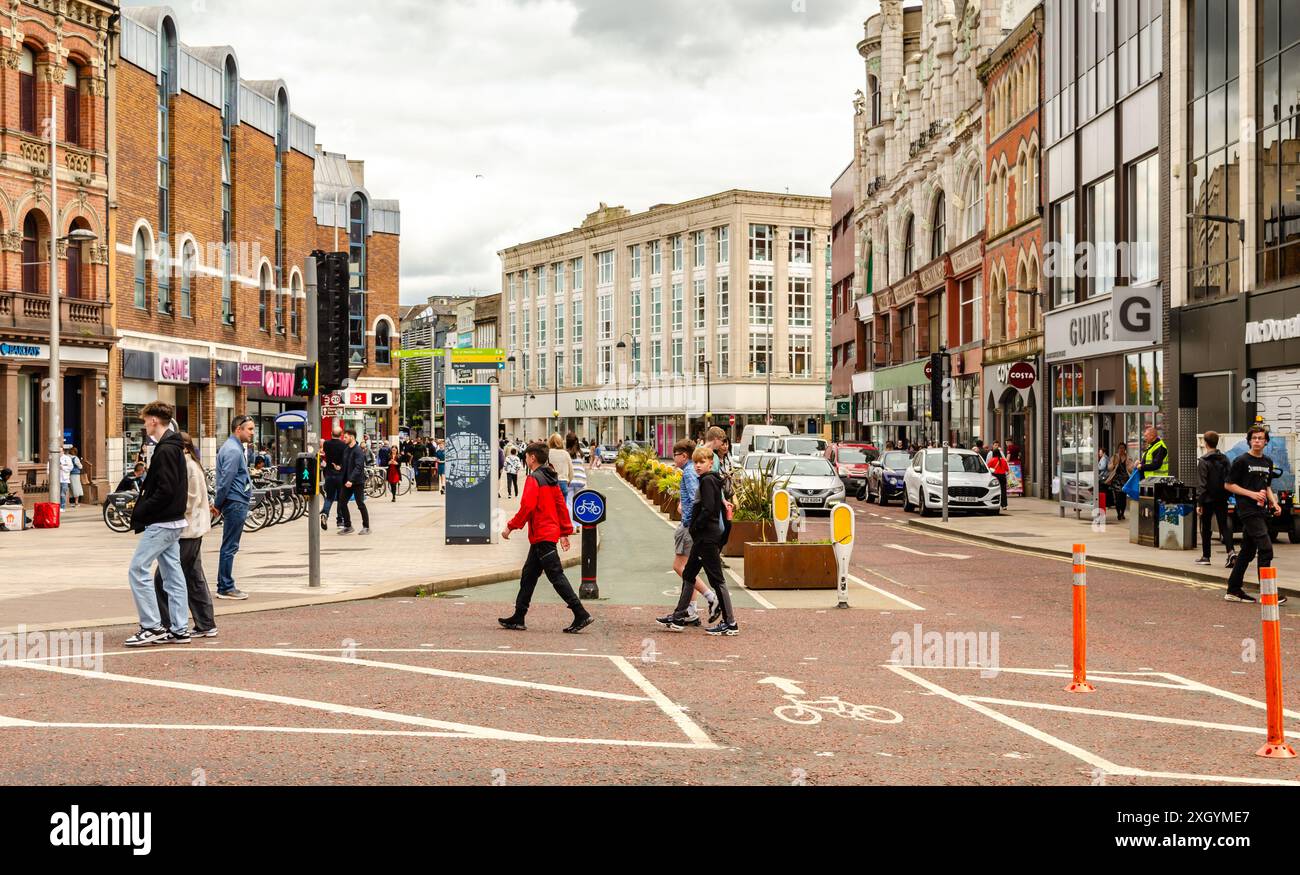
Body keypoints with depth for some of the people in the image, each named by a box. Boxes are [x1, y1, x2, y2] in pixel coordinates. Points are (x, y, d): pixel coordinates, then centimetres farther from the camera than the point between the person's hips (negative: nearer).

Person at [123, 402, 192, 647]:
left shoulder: (165, 450, -16)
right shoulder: (174, 448, 15)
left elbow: (165, 491, -23)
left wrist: (140, 512, -13)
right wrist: (142, 509, 13)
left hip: (161, 523, -10)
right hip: (173, 521, 10)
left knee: (138, 570, -7)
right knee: (173, 573, 10)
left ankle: (152, 627, -5)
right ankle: (179, 629, 13)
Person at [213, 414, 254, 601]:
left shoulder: (235, 448, 17)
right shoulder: (233, 451, -16)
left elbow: (226, 480, 21)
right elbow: (226, 481, -19)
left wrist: (218, 503, 20)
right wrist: (218, 503, -11)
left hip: (237, 503, 10)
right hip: (235, 503, -10)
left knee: (230, 547, 13)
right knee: (230, 547, -5)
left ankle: (225, 586, 18)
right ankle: (225, 588, 0)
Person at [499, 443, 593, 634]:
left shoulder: (533, 479, -13)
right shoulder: (551, 478, 14)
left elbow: (527, 507, -21)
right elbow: (561, 505, 16)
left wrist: (511, 526, -12)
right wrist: (565, 532, 19)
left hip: (542, 535, -9)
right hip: (551, 532, 9)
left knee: (556, 576, -8)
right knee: (528, 575, 14)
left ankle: (581, 615, -11)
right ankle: (518, 618, 19)